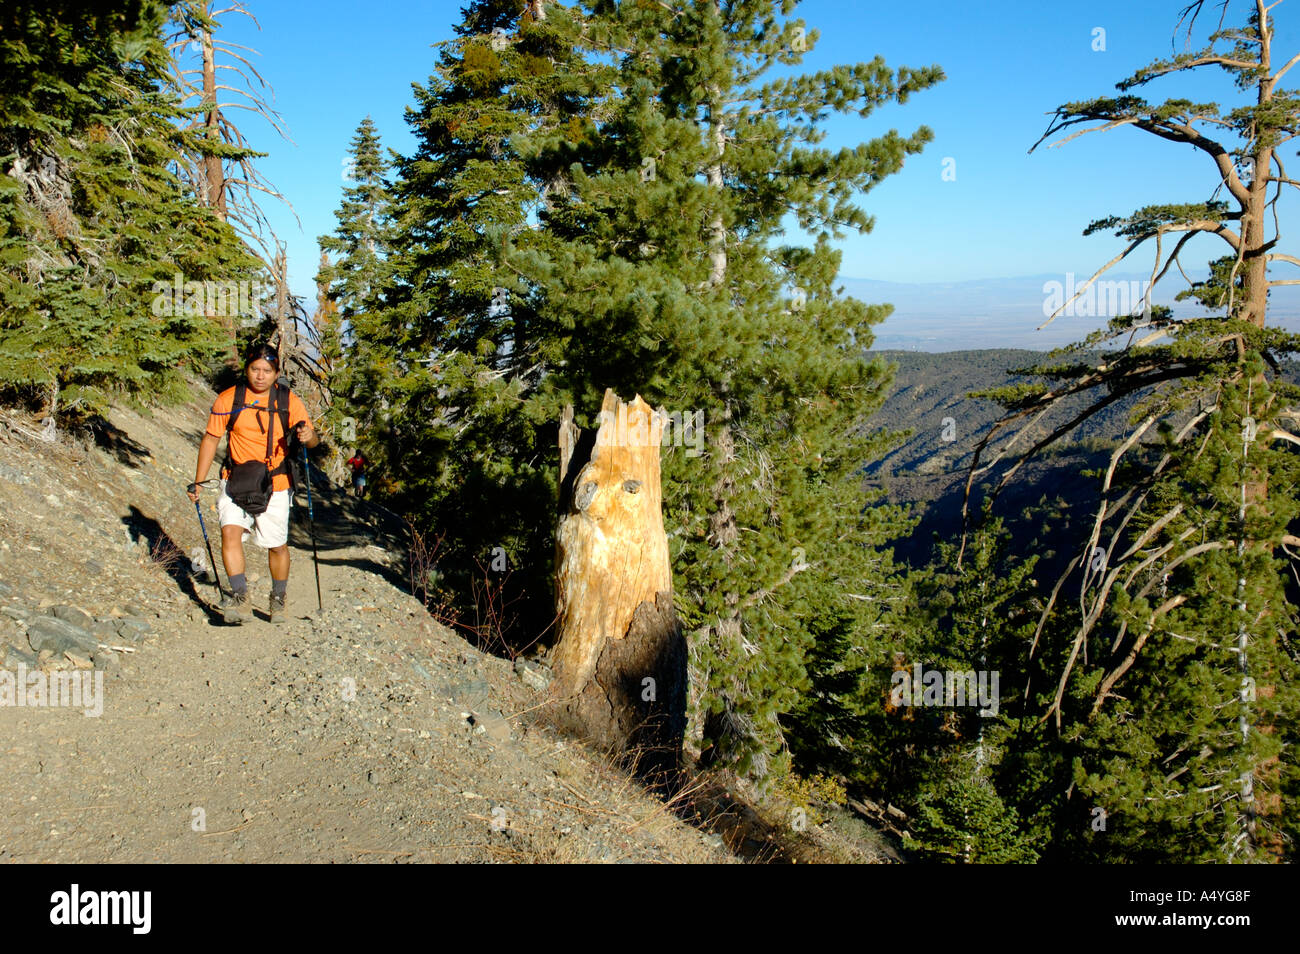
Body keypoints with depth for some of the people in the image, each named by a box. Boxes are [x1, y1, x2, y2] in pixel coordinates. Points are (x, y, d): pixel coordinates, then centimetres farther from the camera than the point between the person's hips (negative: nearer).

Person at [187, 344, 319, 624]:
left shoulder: (290, 402, -5)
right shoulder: (227, 400, -5)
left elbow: (313, 439, -2)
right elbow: (211, 439, 4)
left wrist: (309, 436, -27)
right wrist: (198, 482, 3)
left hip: (275, 485, 0)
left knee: (277, 546, 6)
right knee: (230, 530, -21)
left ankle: (278, 600, 27)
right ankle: (240, 598, -21)